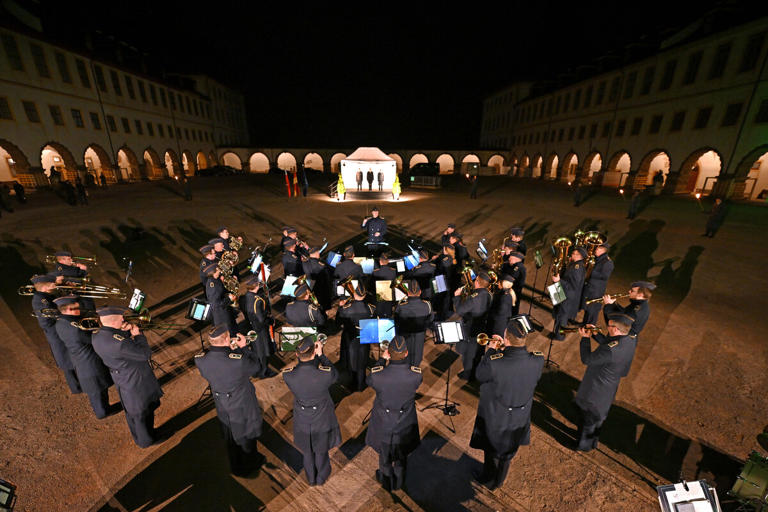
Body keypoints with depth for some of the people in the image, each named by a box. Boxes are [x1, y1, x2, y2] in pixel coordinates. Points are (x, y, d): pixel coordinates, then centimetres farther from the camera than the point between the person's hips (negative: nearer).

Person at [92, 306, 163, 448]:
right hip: (137, 383, -8)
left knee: (132, 412, 29)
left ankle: (138, 437, 50)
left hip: (122, 382, 8)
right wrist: (138, 335, -20)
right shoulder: (117, 342, -37)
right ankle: (147, 440, 37)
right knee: (144, 412, 16)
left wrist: (126, 331, -11)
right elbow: (145, 353, -30)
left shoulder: (96, 336, -9)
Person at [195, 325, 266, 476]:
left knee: (230, 440, 31)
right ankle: (249, 466, 50)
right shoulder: (238, 361, -39)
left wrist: (229, 349, -7)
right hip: (243, 407, -4)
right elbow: (258, 368, -20)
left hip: (222, 408, 4)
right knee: (247, 437, 25)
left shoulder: (200, 360, -24)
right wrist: (245, 346, -16)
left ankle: (236, 468, 55)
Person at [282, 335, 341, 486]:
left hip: (303, 423, 2)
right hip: (322, 421, -2)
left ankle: (311, 478, 56)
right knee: (322, 452, 29)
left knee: (307, 452, 31)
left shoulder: (287, 375, -30)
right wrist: (321, 355, -15)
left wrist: (302, 355, -14)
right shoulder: (325, 374, -37)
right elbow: (335, 374, -13)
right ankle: (321, 478, 54)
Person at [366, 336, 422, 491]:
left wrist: (382, 359, -8)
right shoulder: (416, 375, -31)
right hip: (405, 425, 1)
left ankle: (386, 481, 56)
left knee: (385, 456, 30)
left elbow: (369, 381, -10)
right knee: (401, 456, 31)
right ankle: (398, 482, 57)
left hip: (384, 425, -1)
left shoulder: (378, 375, -35)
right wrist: (403, 359, -5)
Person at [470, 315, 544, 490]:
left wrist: (490, 351, -8)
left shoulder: (494, 363, -39)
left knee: (491, 452, 26)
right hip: (520, 419, 4)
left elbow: (480, 376, -17)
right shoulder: (538, 360, -25)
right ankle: (500, 480, 57)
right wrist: (505, 349, -4)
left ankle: (488, 480, 53)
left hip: (494, 419, -4)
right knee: (507, 453, 32)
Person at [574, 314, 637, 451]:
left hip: (595, 391, -8)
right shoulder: (630, 340, -12)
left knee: (588, 417, 17)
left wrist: (585, 338, -16)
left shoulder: (611, 350, -38)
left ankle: (584, 445, 40)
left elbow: (587, 359, -25)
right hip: (609, 389, 8)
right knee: (598, 415, 30)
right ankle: (593, 441, 53)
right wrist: (595, 333, -3)